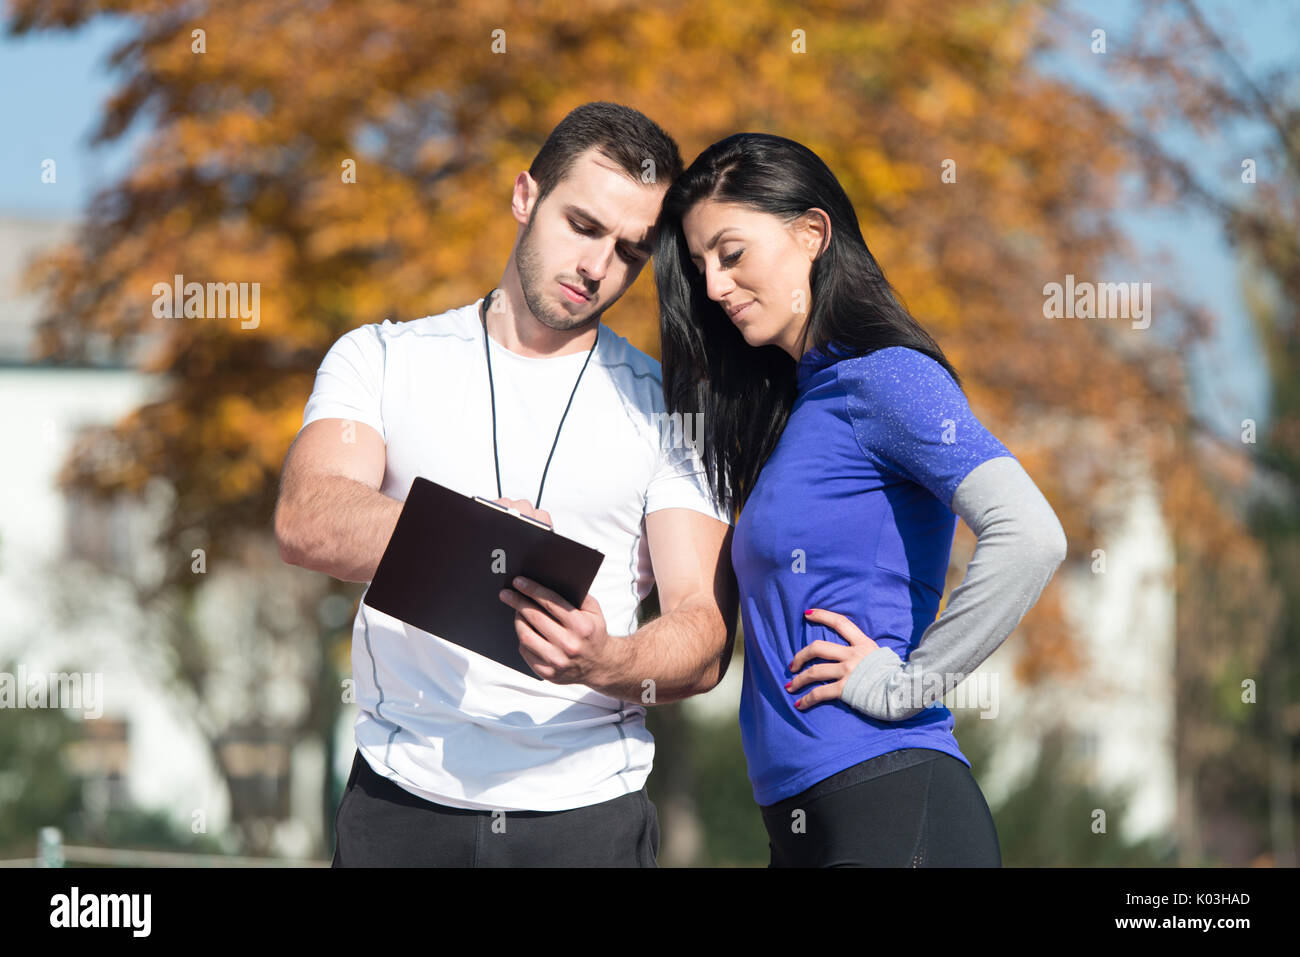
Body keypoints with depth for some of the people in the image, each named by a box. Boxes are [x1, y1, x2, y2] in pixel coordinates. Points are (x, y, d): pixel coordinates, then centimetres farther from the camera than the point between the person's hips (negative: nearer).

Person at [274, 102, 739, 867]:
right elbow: (305, 521, -10)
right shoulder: (383, 360, 8)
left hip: (589, 810, 0)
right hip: (402, 803, 0)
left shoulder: (668, 411, 8)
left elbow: (705, 640, -1)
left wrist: (606, 664, -23)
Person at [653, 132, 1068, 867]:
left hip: (891, 811, -9)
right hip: (804, 820, 9)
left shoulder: (887, 378, -8)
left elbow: (1030, 537, -22)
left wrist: (907, 682, -16)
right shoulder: (792, 405, 19)